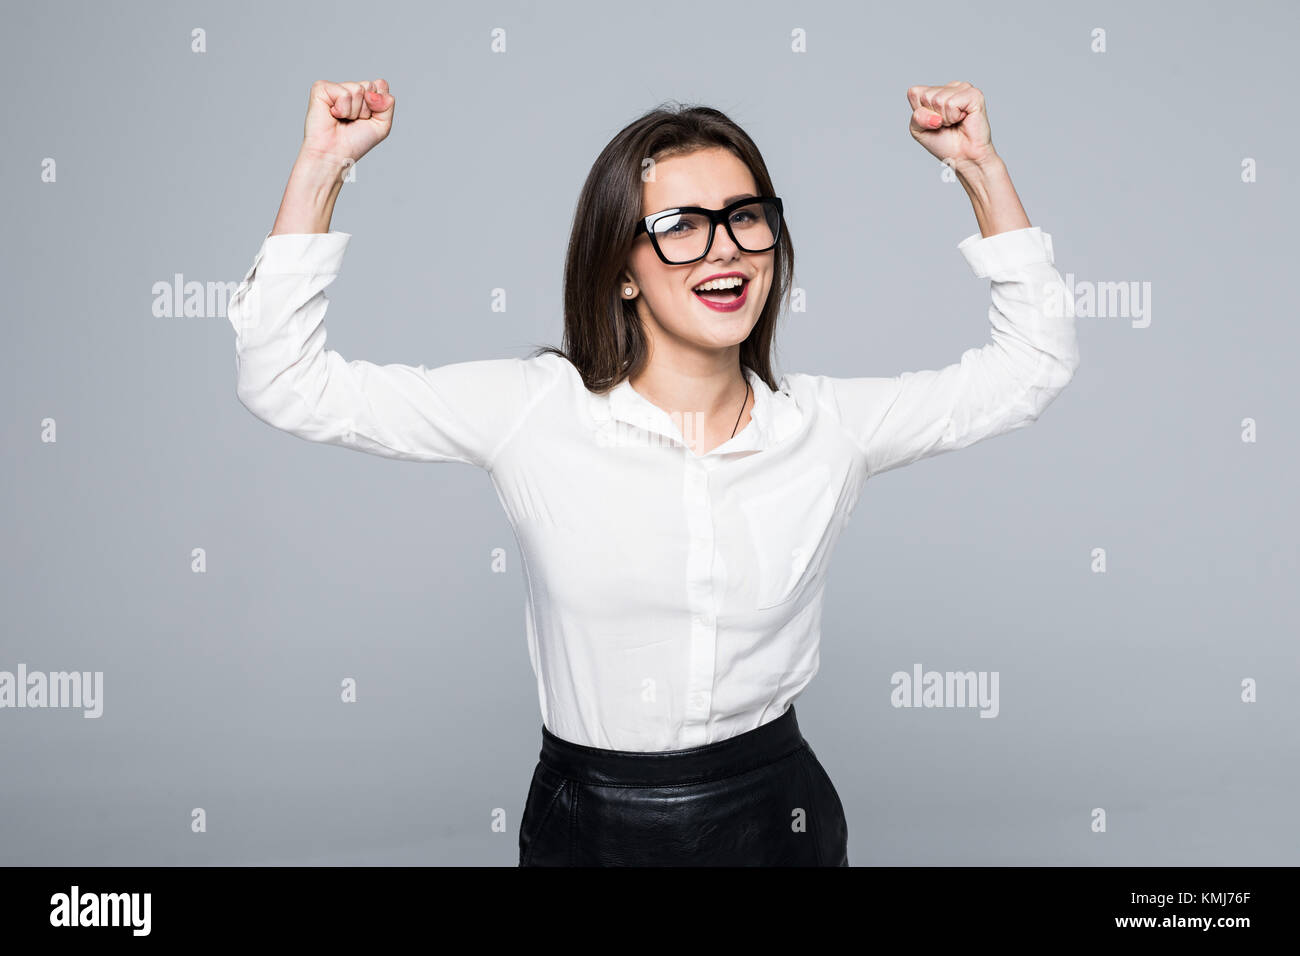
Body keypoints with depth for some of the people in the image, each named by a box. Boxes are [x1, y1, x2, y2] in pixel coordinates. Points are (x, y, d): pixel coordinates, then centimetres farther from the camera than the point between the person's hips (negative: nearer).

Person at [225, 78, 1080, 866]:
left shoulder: (830, 426, -4)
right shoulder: (531, 410, -10)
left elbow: (1034, 362, 6)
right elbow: (287, 382, -9)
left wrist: (980, 166, -1)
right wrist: (322, 164, -14)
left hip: (777, 815, 1)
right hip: (585, 824, -1)